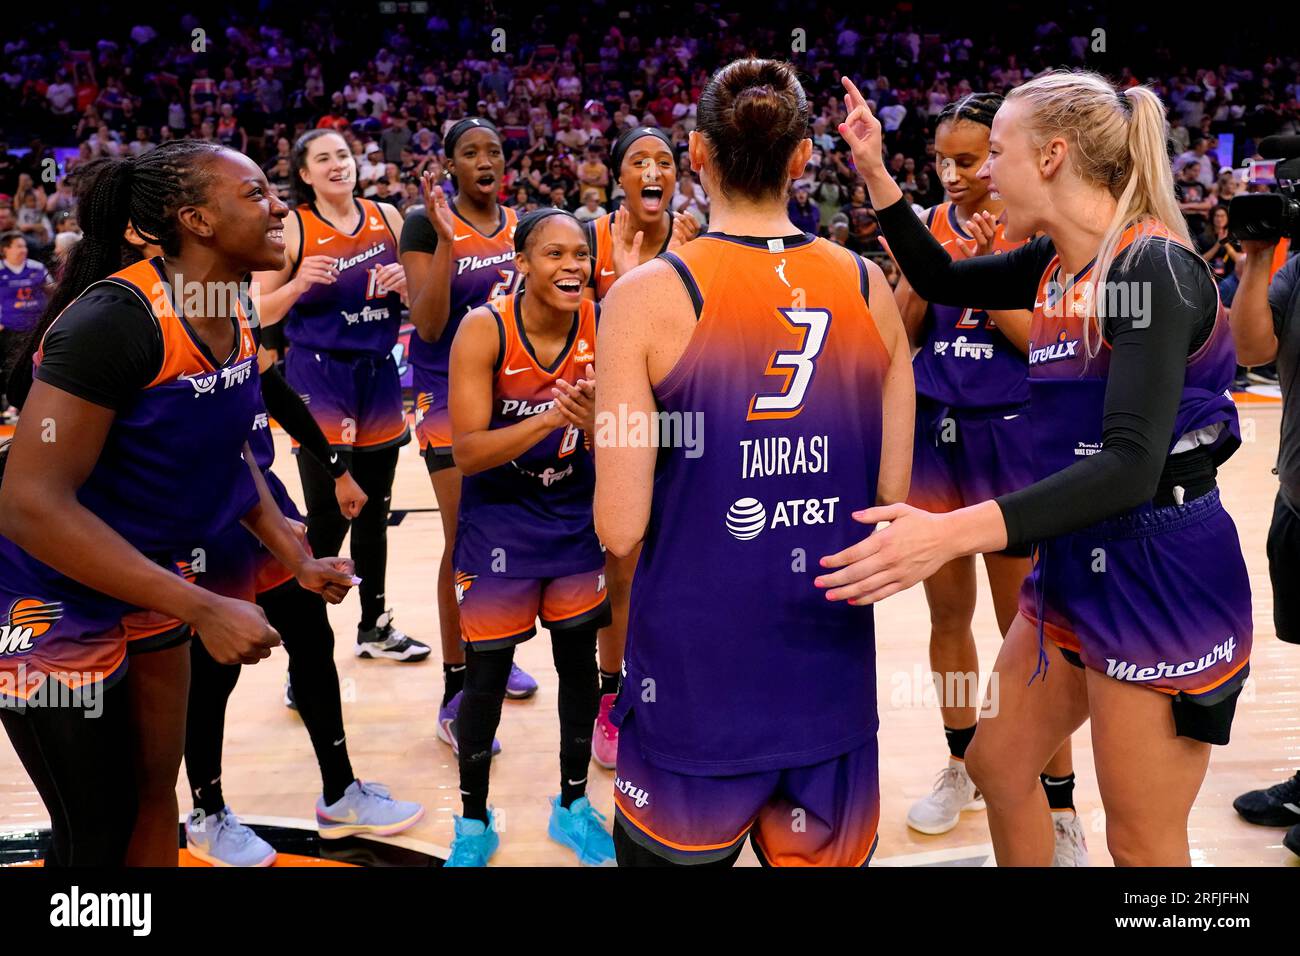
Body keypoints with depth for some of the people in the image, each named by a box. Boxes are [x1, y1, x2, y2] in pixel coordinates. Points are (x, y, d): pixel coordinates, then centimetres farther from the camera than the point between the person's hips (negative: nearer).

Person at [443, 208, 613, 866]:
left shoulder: (602, 327, -12)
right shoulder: (484, 329, -21)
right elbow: (466, 453, -24)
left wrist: (592, 421, -31)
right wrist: (549, 418, -36)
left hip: (574, 516, 3)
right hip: (498, 521, -3)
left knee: (579, 661, 12)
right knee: (486, 676, 5)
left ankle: (573, 805, 35)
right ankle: (474, 823, 29)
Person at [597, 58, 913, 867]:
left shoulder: (649, 296, -12)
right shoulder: (870, 289, -1)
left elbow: (621, 530, -12)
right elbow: (892, 495, 4)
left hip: (696, 685, -3)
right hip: (834, 679, 4)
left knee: (677, 851, 20)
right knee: (827, 853, 23)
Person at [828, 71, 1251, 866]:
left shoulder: (1155, 267, -20)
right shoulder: (1057, 263, 6)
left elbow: (1132, 464, -30)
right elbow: (941, 282, 22)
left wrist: (957, 531, -42)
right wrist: (875, 173, 12)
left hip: (1162, 579, -8)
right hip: (1079, 563, 8)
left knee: (1143, 846, 7)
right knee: (998, 766, 18)